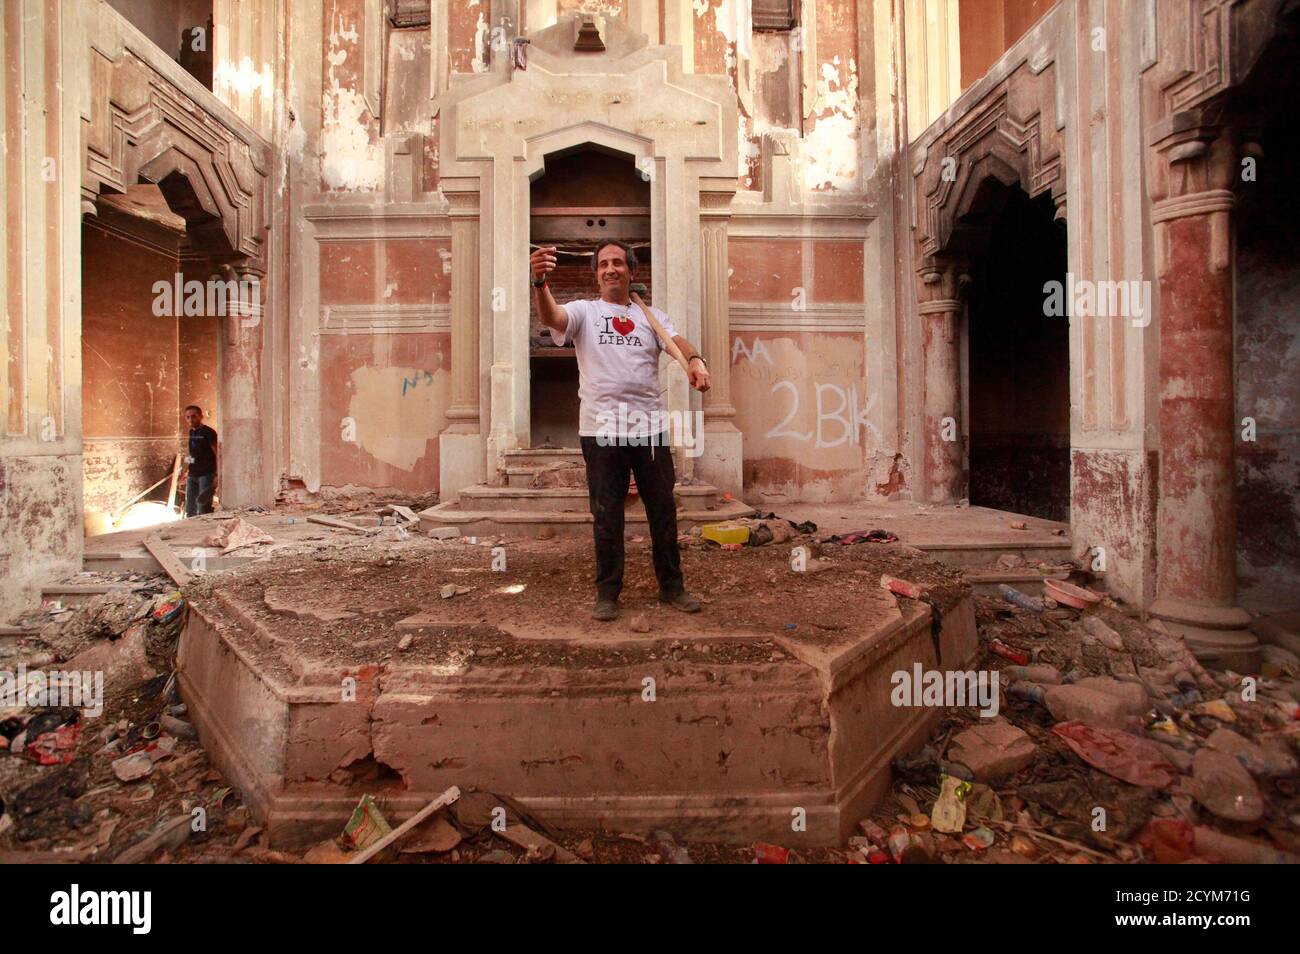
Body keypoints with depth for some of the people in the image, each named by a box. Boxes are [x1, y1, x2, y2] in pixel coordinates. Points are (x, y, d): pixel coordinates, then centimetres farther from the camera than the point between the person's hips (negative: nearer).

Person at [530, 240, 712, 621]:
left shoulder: (651, 315, 13)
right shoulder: (583, 312, 6)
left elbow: (677, 341, -5)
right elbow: (551, 317, -15)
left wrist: (695, 359, -28)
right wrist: (540, 282, -36)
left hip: (650, 427, 2)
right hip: (601, 429, -2)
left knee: (663, 510, 10)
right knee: (606, 515, 6)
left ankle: (672, 585, 26)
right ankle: (607, 592, 20)